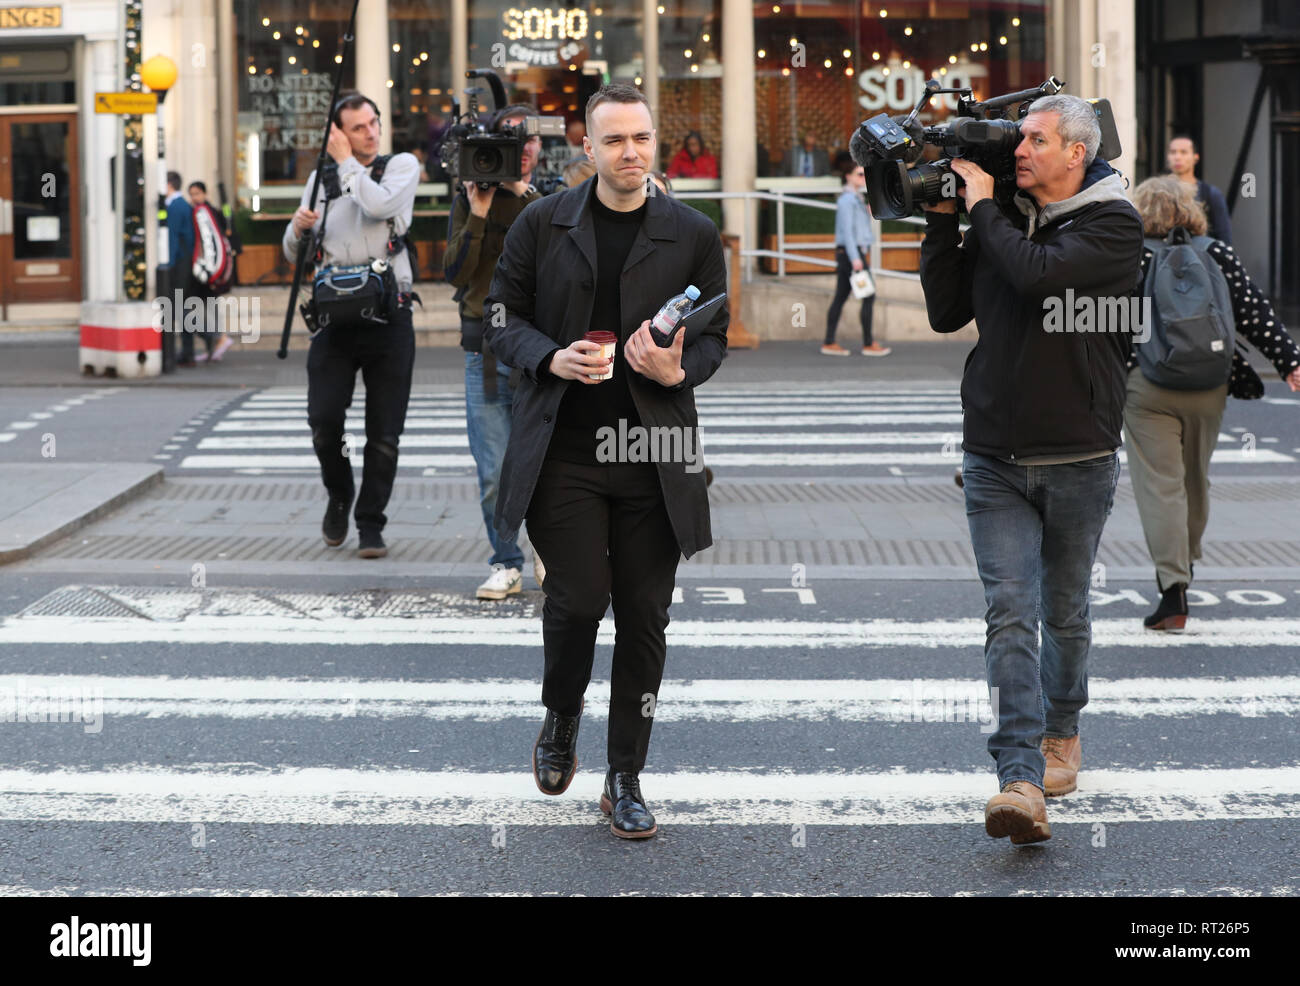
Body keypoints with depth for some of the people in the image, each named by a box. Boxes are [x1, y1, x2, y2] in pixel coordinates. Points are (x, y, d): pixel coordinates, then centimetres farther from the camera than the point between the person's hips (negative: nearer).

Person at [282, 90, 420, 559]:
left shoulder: (402, 165, 6)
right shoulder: (322, 177, 14)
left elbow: (378, 204, -17)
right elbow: (294, 254, 17)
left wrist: (346, 161, -6)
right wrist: (298, 227, -5)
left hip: (388, 314, -2)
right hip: (335, 314, 2)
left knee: (384, 431, 1)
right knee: (323, 419, -8)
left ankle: (371, 526, 11)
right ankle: (339, 495, 19)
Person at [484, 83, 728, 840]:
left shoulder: (693, 234, 5)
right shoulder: (544, 225, 5)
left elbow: (715, 335, 10)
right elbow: (502, 315, 9)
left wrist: (679, 370, -13)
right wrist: (551, 357, -11)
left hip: (654, 454, 1)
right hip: (565, 447, -1)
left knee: (645, 615, 2)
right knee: (578, 598, -7)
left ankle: (626, 778, 15)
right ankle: (562, 716, 26)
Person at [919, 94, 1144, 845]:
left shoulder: (1113, 225, -7)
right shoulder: (1003, 221, 9)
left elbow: (1037, 273, -23)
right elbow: (946, 311, 9)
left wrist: (981, 207, -10)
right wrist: (942, 221, 2)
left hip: (1078, 459, -3)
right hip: (996, 458, 3)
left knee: (1065, 612, 13)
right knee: (1011, 613, -10)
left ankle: (1061, 734, 37)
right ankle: (1023, 780, -17)